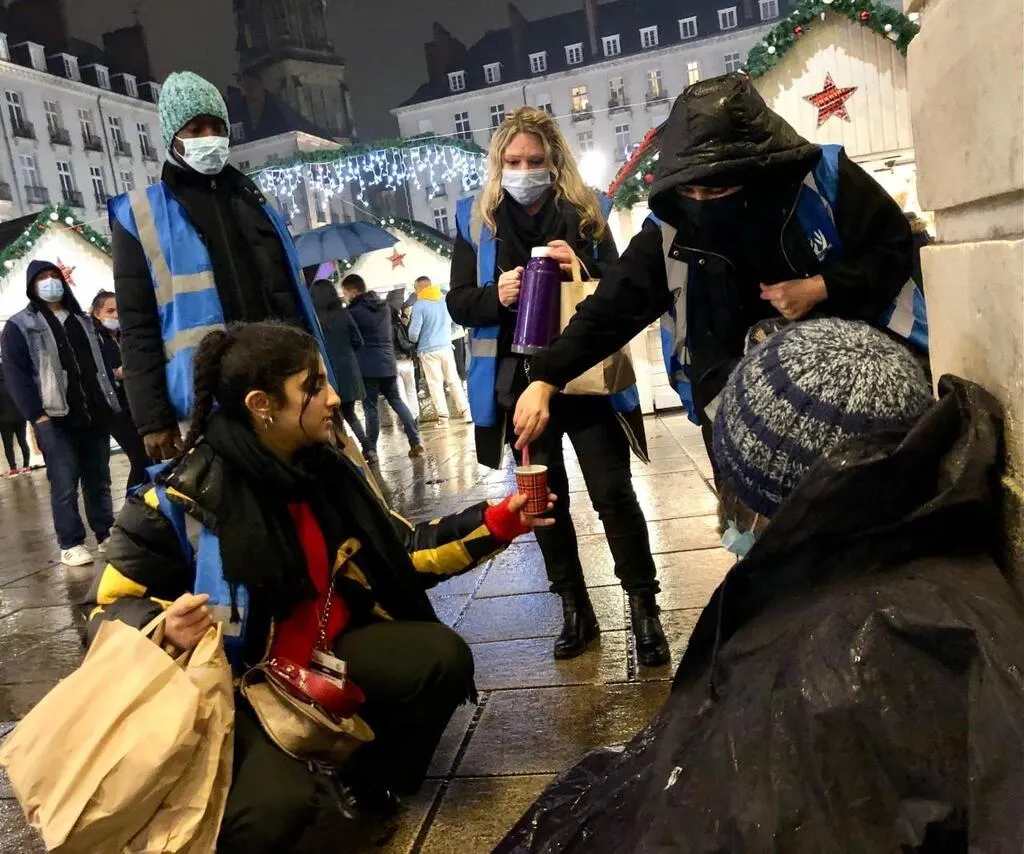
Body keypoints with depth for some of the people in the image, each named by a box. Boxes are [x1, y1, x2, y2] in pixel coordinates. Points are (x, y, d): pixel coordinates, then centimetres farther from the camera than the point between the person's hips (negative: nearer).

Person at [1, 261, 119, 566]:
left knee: (99, 478, 8)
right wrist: (35, 414, -14)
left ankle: (106, 533, 16)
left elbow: (101, 361, 22)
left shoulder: (82, 320, 21)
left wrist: (111, 400, 11)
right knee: (64, 483, -5)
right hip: (55, 418, -4)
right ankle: (71, 544, 2)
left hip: (95, 413, 5)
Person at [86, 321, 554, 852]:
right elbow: (109, 606, -10)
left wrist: (499, 522, -6)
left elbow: (401, 551, 3)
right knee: (279, 804, -30)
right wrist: (166, 628, -34)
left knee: (442, 659, -9)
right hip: (235, 681, -6)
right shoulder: (182, 501, -22)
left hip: (325, 651, 6)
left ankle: (369, 782, 17)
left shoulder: (331, 466, -4)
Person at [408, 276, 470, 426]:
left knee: (435, 383, 2)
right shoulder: (445, 300, 5)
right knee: (454, 380, 9)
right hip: (446, 347, 4)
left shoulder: (419, 305, -11)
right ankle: (465, 411, 6)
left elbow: (414, 331, -12)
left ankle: (443, 416, -1)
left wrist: (413, 341, 8)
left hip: (428, 350, -4)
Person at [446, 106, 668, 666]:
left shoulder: (584, 214, 1)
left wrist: (583, 267, -20)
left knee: (613, 494, 0)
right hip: (517, 382, 2)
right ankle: (575, 610, 28)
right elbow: (458, 305, 2)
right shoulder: (476, 220, 3)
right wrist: (495, 294, -18)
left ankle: (644, 608, 17)